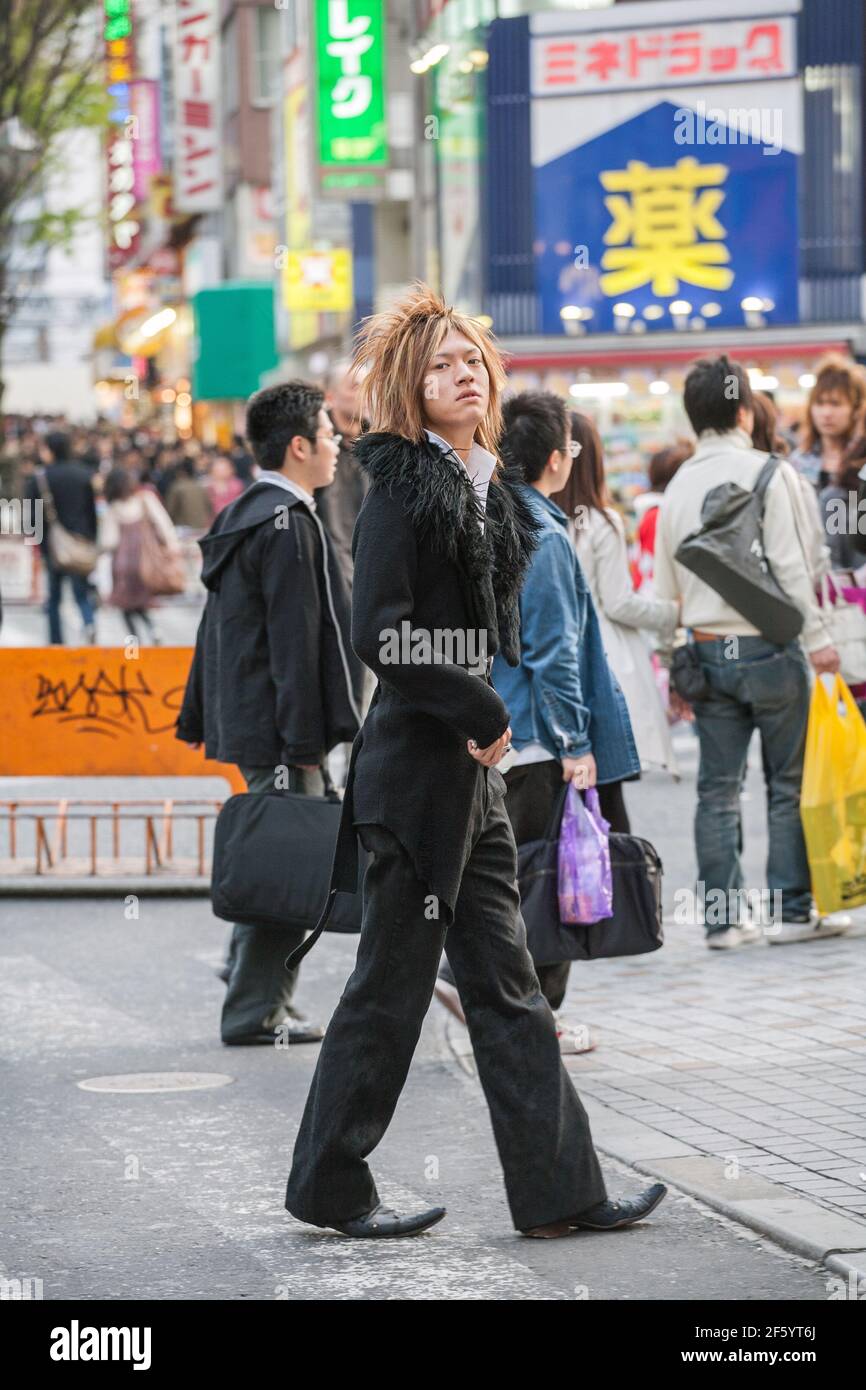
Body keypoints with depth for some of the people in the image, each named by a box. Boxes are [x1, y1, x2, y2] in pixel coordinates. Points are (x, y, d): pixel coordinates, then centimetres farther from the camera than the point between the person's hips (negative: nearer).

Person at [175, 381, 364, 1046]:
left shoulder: (241, 517, 15)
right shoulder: (287, 523, -16)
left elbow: (217, 629, 20)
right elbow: (295, 641, -20)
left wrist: (199, 717, 24)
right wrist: (303, 745, -20)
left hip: (243, 718, 10)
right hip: (275, 728, -10)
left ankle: (262, 999, 22)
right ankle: (257, 1010, -1)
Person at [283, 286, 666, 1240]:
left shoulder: (487, 491, 14)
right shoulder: (401, 490, -11)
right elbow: (377, 636, -19)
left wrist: (486, 719, 10)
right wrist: (479, 712, -13)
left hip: (469, 770, 9)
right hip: (413, 767, -9)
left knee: (505, 982, 8)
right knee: (393, 982, -1)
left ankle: (558, 1189, 11)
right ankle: (330, 1186, 10)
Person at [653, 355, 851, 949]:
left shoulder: (678, 487, 9)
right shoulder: (769, 473, -8)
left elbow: (666, 587, 11)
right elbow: (791, 566, -14)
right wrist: (817, 638, -9)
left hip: (708, 650, 5)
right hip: (768, 646, -5)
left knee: (718, 788, 7)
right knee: (790, 781, 3)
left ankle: (723, 916, 8)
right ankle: (793, 908, 3)